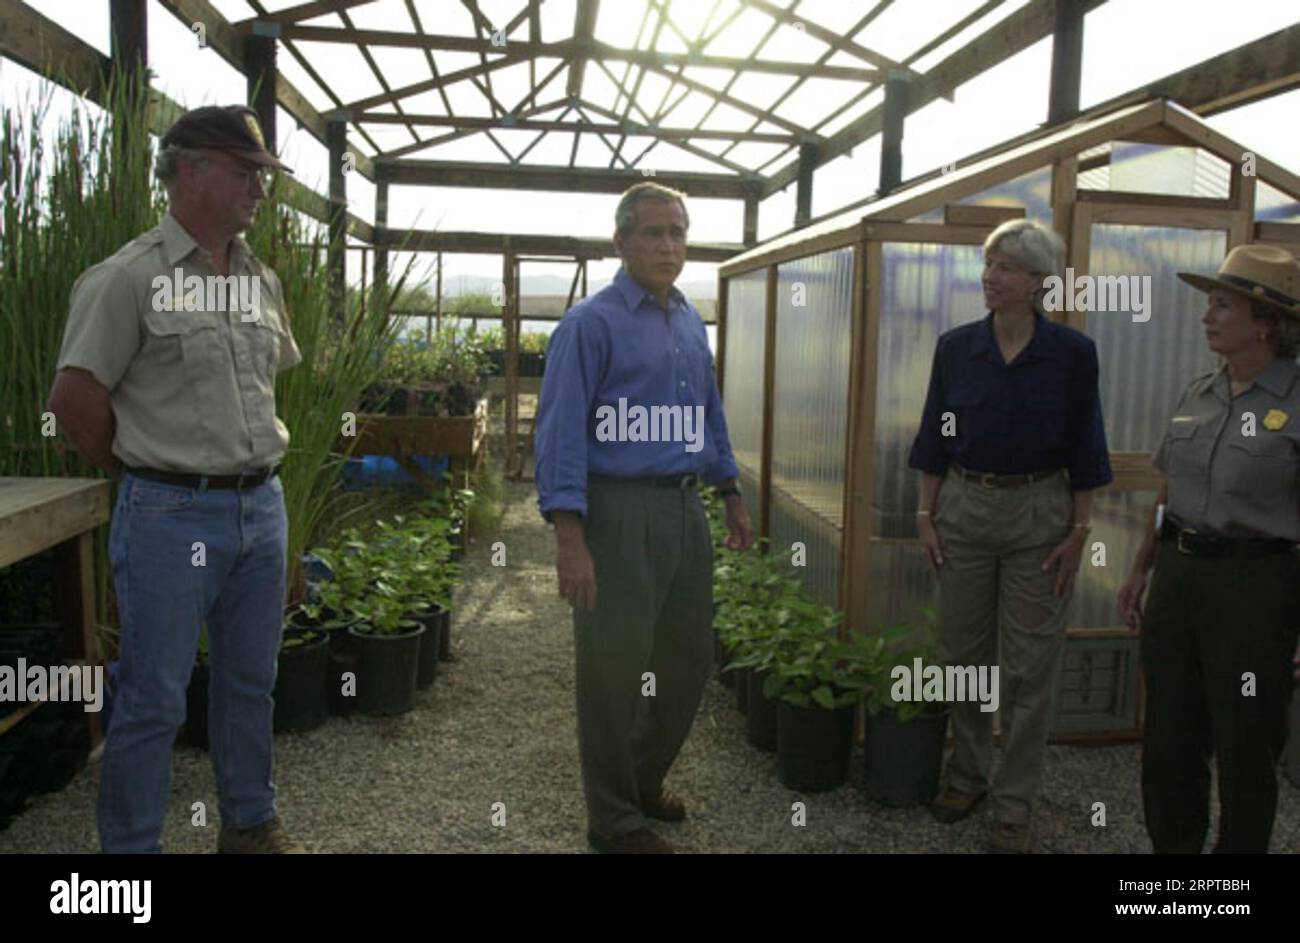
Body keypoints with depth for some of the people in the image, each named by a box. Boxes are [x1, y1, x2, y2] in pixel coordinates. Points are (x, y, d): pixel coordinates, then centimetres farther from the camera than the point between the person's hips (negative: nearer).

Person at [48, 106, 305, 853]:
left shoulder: (264, 282, 10)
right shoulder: (130, 277, -10)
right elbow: (76, 399, -9)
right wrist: (151, 473, 1)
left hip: (263, 506, 6)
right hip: (172, 515, -6)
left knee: (251, 683, 17)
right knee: (154, 700, 5)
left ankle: (251, 823, 34)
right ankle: (132, 842, 22)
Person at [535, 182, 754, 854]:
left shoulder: (691, 323, 14)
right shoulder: (591, 323, -8)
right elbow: (560, 432, -14)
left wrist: (733, 497, 21)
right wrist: (570, 539, -22)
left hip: (685, 509, 8)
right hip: (619, 512, -7)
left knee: (689, 659, 15)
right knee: (614, 670, 3)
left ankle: (644, 779, 37)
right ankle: (615, 819, 22)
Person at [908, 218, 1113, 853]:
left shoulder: (1071, 354, -5)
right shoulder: (955, 348, 1)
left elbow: (1083, 449, -1)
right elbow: (935, 438, 5)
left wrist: (1079, 530, -5)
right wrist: (925, 515, 2)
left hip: (1038, 515, -2)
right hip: (963, 508, 2)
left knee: (1028, 666, 5)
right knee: (962, 655, 12)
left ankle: (1015, 805, 18)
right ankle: (966, 776, 31)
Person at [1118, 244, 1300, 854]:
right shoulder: (1197, 396, 9)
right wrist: (1140, 570, 14)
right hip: (1177, 575, 6)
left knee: (1245, 747, 8)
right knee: (1168, 738, 14)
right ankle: (1173, 846, 32)